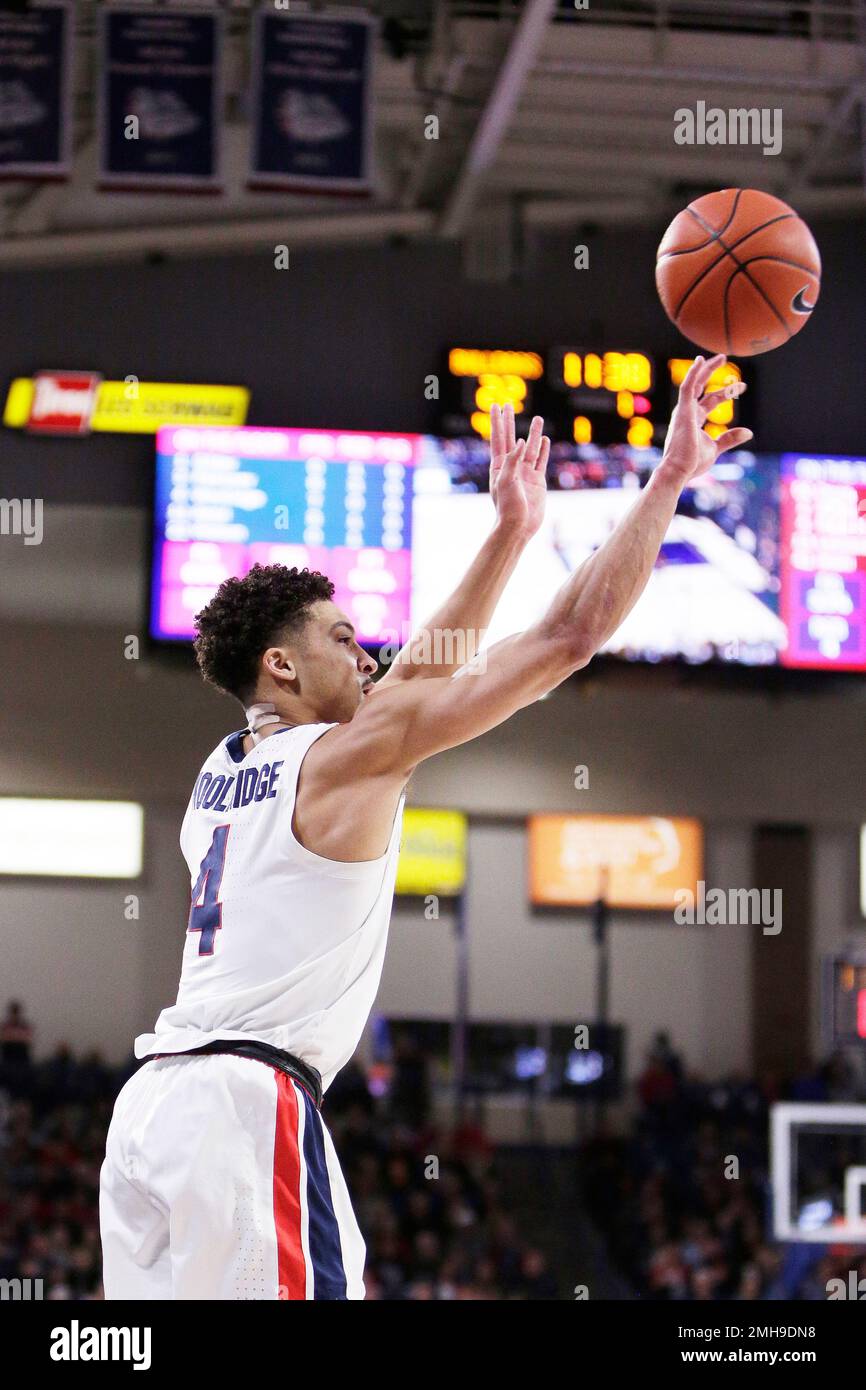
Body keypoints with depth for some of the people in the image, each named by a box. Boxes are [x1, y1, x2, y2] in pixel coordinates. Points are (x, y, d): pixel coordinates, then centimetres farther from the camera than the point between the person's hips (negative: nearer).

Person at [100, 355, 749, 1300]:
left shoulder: (222, 770, 22)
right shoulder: (349, 753, 0)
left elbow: (422, 669, 34)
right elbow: (569, 638, 1)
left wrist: (510, 531, 37)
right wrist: (669, 478, 9)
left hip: (150, 1103, 9)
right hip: (249, 1099, -9)